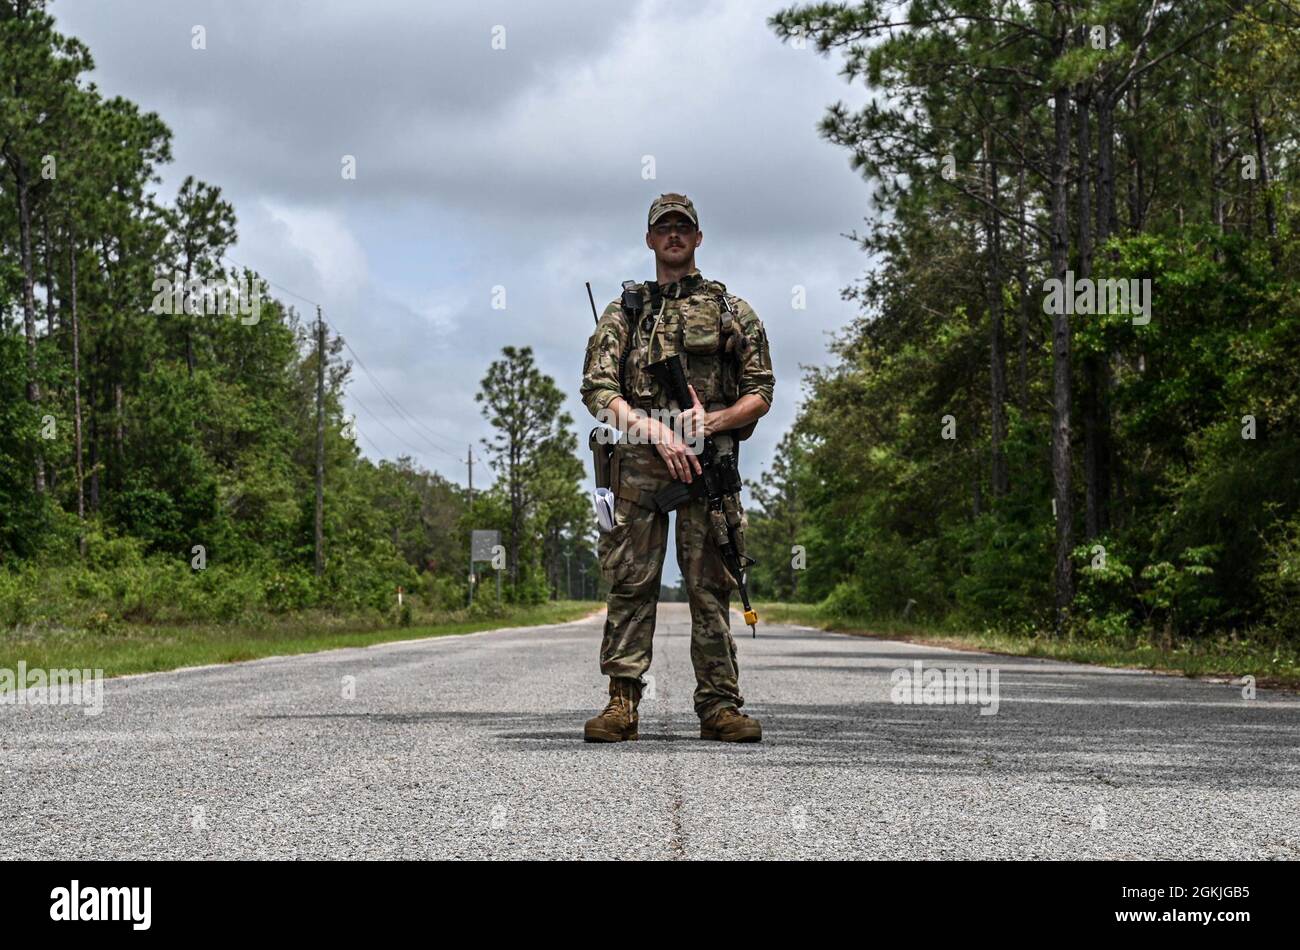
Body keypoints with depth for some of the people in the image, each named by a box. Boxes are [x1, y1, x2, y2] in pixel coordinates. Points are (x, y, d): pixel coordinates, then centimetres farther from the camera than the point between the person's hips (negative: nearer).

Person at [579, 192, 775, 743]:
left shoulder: (732, 311, 15)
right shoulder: (623, 313, 15)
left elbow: (760, 393, 12)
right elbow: (597, 391, 4)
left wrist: (711, 421, -7)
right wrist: (656, 432, -10)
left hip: (709, 462, 0)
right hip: (638, 463, 0)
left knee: (711, 588, -1)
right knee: (630, 584, -4)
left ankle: (720, 706, 1)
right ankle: (622, 703, -2)